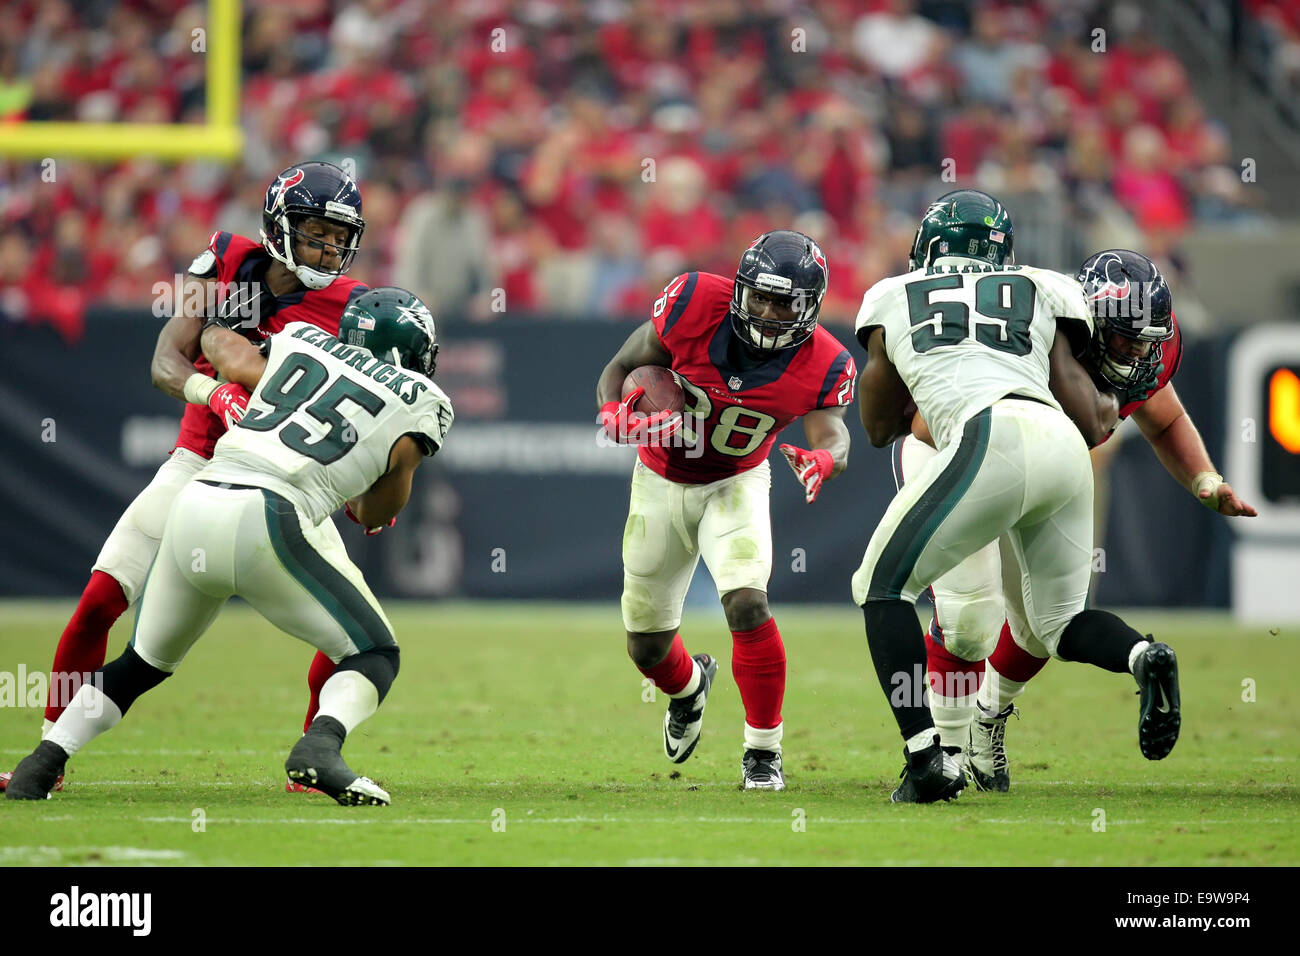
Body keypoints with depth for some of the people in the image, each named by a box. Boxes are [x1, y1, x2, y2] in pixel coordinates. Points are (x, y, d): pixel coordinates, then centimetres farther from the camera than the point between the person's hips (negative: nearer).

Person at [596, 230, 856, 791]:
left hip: (735, 486, -1)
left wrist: (823, 460, -56)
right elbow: (619, 370, -14)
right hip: (660, 483, 1)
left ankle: (763, 751, -11)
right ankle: (688, 685, 48)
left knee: (747, 603, -27)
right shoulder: (695, 304, -25)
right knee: (646, 646, 9)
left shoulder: (822, 365, -22)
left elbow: (833, 435, -32)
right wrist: (614, 414, -35)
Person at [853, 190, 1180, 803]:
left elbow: (878, 427, 37)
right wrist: (1113, 404, 42)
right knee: (1057, 620, 21)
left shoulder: (893, 300, 25)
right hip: (1066, 453, 4)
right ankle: (1144, 657, -12)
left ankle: (926, 756, -6)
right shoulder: (1038, 293, 27)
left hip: (992, 436, -4)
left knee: (882, 588, 10)